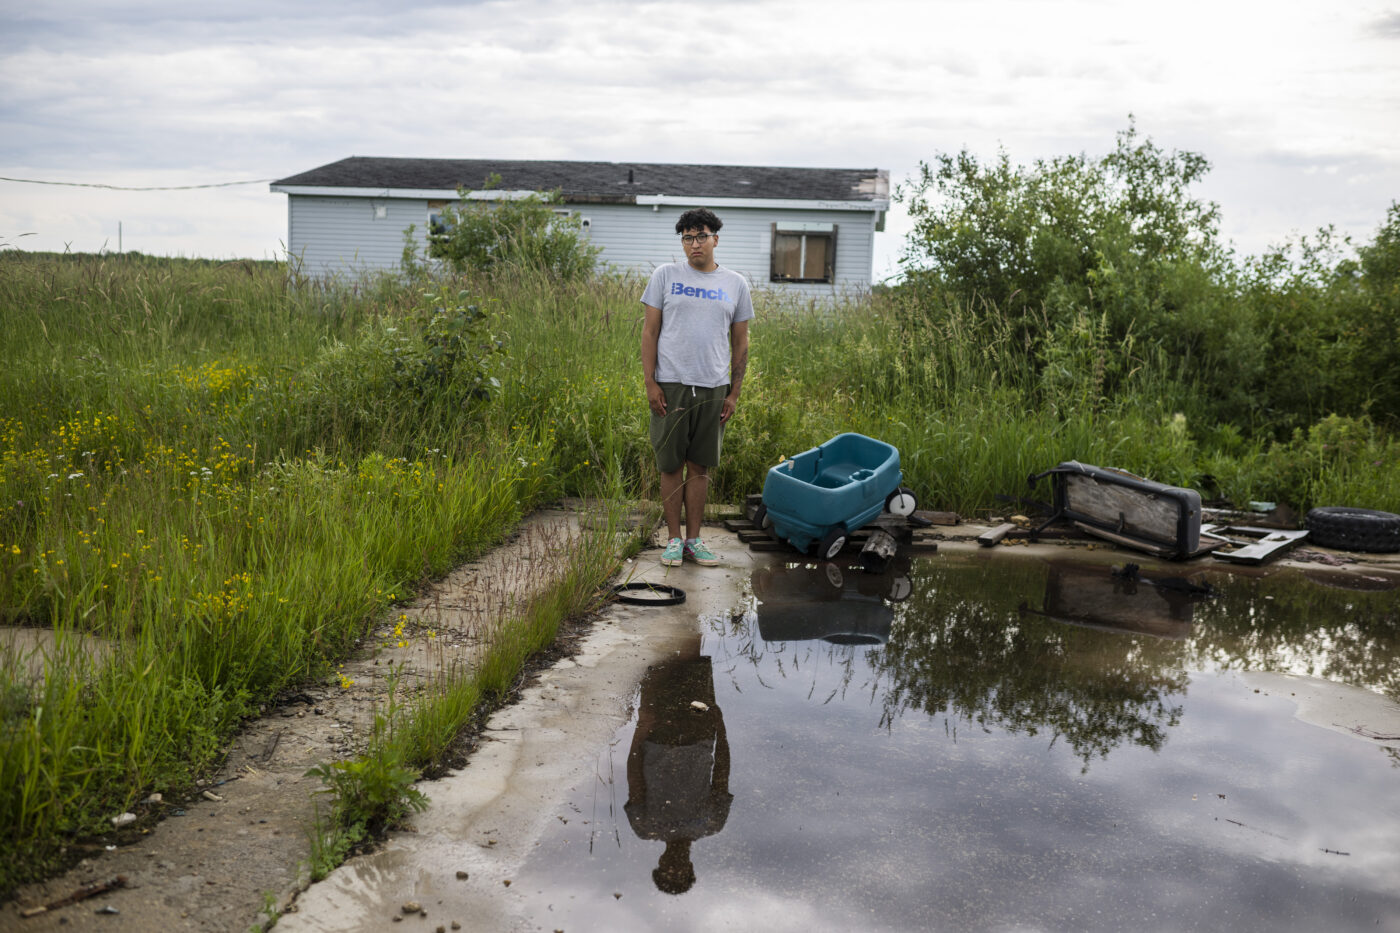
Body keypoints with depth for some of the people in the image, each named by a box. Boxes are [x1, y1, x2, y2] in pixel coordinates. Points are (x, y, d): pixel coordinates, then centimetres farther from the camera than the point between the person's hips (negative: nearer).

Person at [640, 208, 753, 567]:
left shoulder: (736, 284, 9)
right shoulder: (665, 275, 3)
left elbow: (741, 342, 11)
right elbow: (649, 332, 2)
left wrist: (734, 393, 5)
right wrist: (650, 383, -6)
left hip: (713, 389, 2)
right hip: (671, 385, -2)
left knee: (701, 466, 7)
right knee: (671, 466, 3)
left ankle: (693, 539, 15)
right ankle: (673, 539, 13)